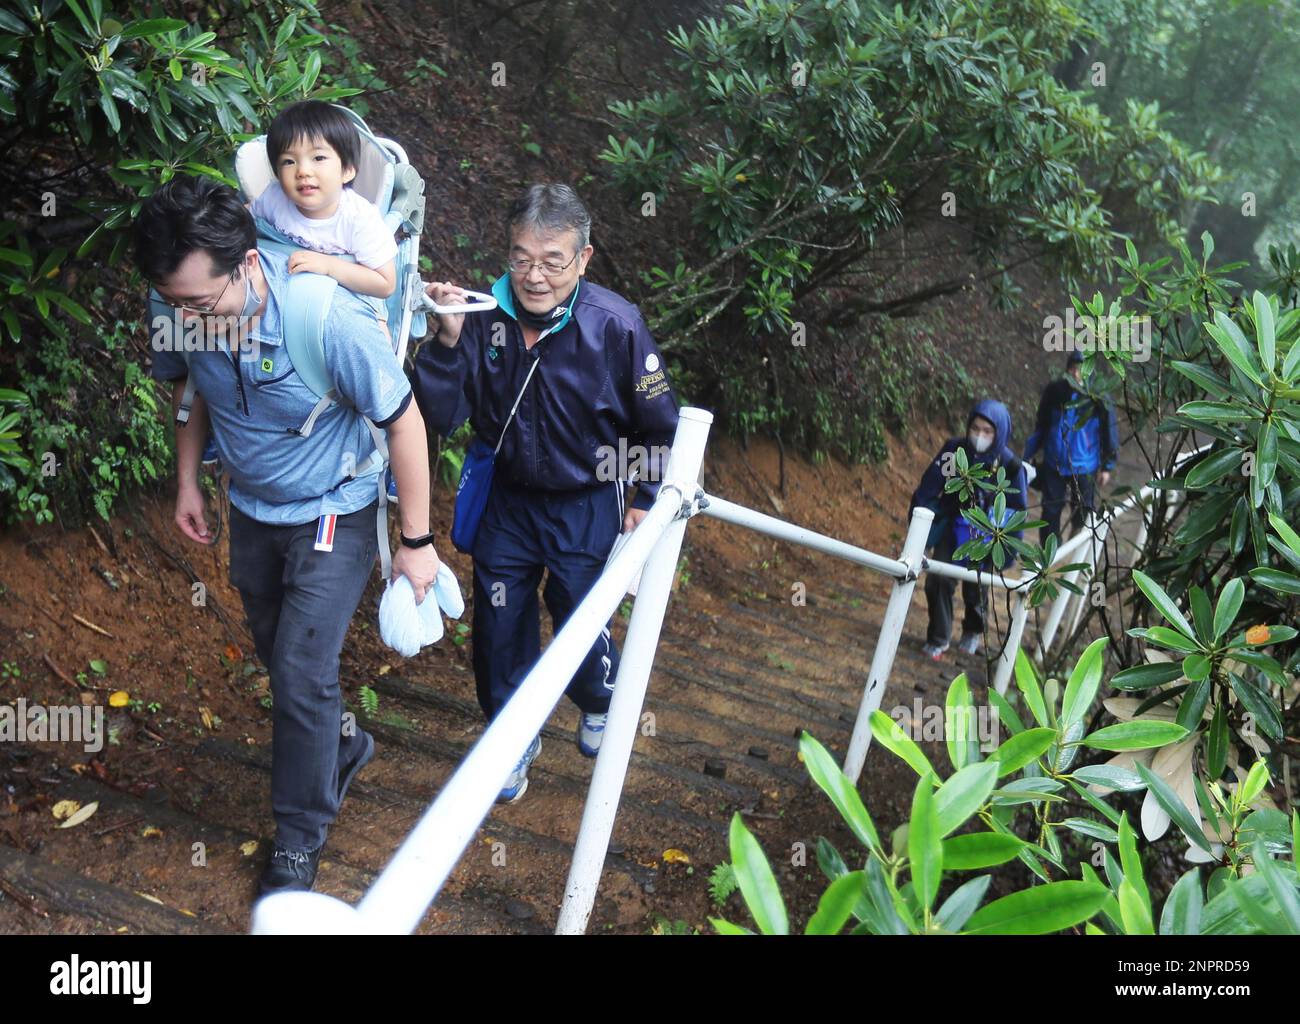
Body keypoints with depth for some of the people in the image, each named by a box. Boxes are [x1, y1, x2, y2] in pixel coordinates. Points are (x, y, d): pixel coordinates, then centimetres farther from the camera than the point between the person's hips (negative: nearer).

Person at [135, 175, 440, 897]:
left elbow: (405, 422, -23)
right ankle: (343, 745, 48)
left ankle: (303, 831, 16)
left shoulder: (331, 320, -34)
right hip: (252, 510, 6)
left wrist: (418, 541, -17)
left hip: (333, 515, -5)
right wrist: (188, 483, 8)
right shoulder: (180, 314, -19)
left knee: (302, 672, -6)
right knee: (279, 656, 20)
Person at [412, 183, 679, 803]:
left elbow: (659, 426, -6)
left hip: (586, 507, -2)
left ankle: (598, 703, 45)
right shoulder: (484, 315, -18)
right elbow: (442, 416, -19)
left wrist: (646, 503, -2)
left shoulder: (615, 326, -21)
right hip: (506, 499, 2)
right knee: (498, 630, 10)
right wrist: (448, 341, -31)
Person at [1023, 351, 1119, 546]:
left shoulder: (1099, 399, -11)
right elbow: (1041, 426, 9)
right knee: (1050, 512, 10)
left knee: (1083, 515, 6)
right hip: (1053, 464, 2)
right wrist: (1030, 456, 12)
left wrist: (1107, 466, -1)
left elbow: (1110, 432, -2)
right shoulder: (1054, 392, -4)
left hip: (1084, 469, -2)